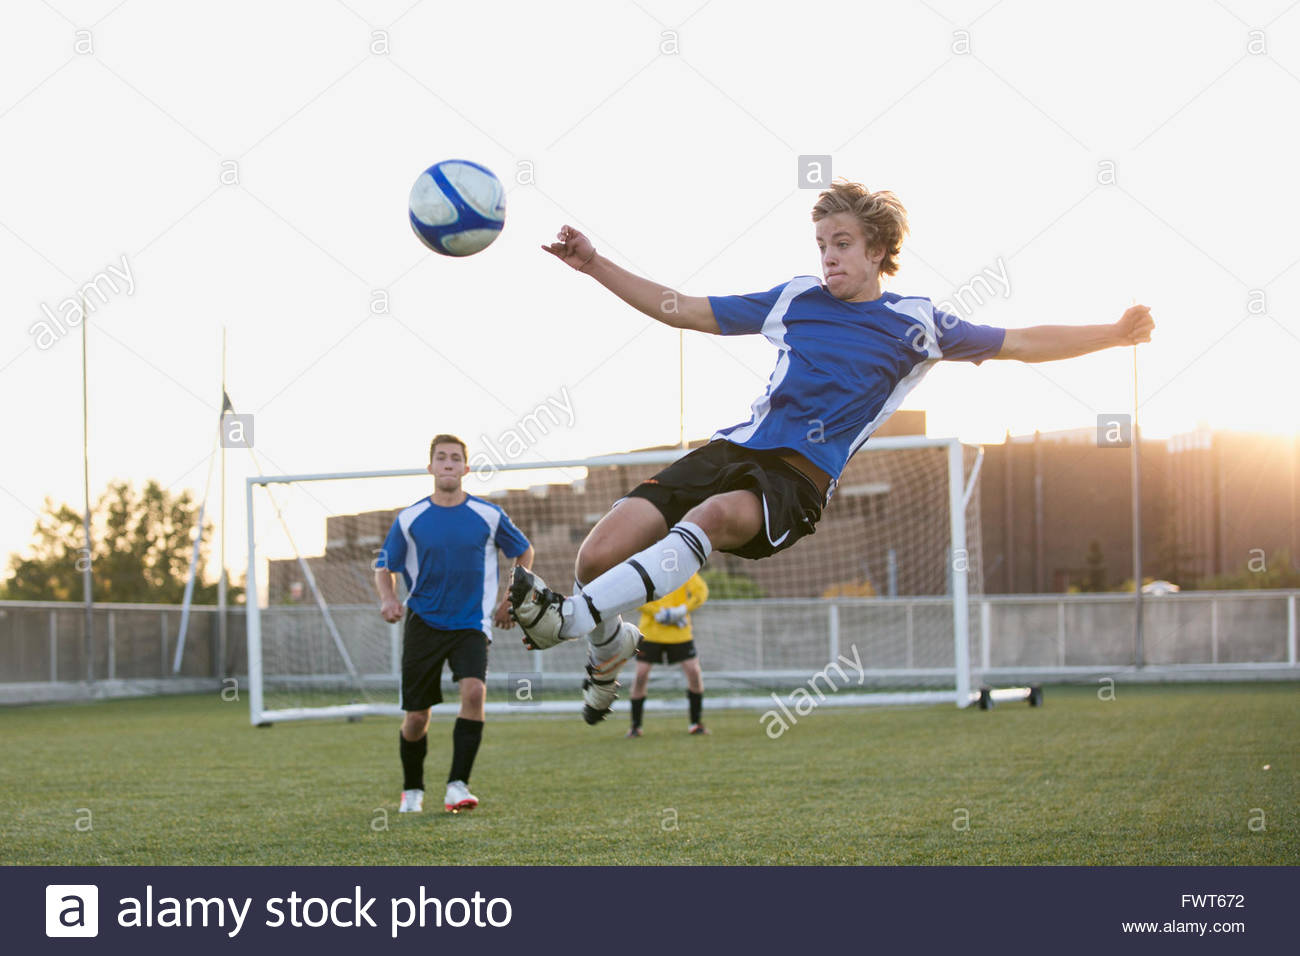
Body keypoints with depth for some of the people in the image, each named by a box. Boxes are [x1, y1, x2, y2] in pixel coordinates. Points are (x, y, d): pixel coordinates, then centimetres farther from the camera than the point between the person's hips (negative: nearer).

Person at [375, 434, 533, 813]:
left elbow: (524, 552, 15)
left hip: (471, 624, 0)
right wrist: (388, 599, -12)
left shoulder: (489, 515, -1)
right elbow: (384, 566, 8)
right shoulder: (410, 519, -1)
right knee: (416, 716, 0)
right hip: (423, 622, 1)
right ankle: (412, 790, 24)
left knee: (474, 690, -26)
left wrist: (511, 601, 8)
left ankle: (458, 785, -21)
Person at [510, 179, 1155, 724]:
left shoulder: (914, 323, 11)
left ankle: (570, 616, -50)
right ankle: (608, 643, 21)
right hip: (734, 448, 4)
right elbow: (684, 311, 21)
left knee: (715, 516, -40)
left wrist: (1115, 334, 14)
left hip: (799, 479, -3)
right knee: (597, 555, -14)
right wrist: (595, 266, 15)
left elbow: (1022, 343, 17)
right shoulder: (794, 300, 18)